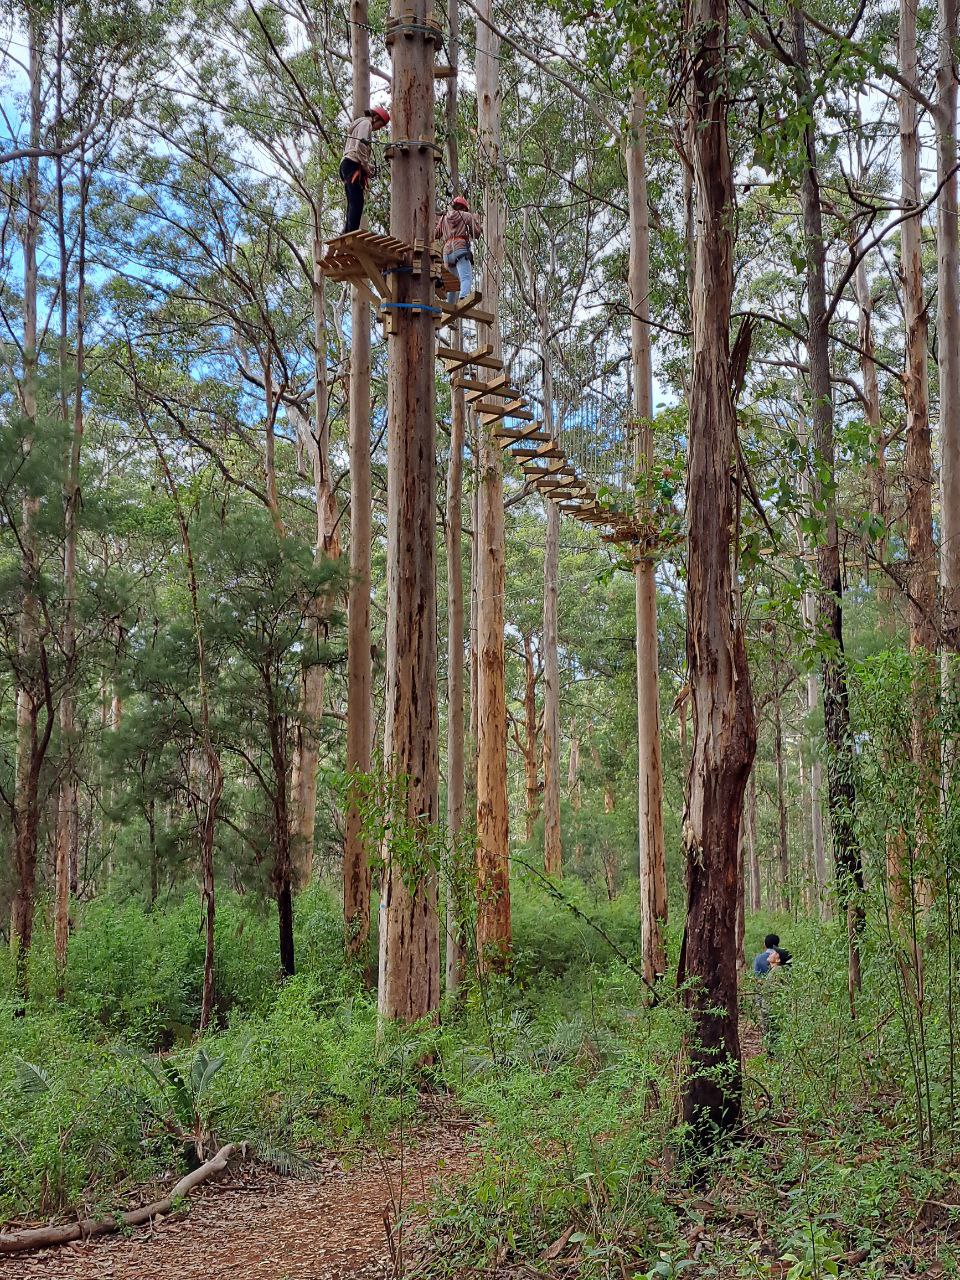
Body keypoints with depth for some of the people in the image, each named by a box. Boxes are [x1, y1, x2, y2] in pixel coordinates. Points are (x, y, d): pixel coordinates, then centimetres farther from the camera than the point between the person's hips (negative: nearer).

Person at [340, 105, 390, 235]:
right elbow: (360, 147, -15)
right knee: (357, 203, -17)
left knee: (352, 204, 6)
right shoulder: (366, 123, -2)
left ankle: (346, 234, 0)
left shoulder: (359, 124, 30)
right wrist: (368, 168, -10)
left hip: (346, 165, 10)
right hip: (353, 165, -10)